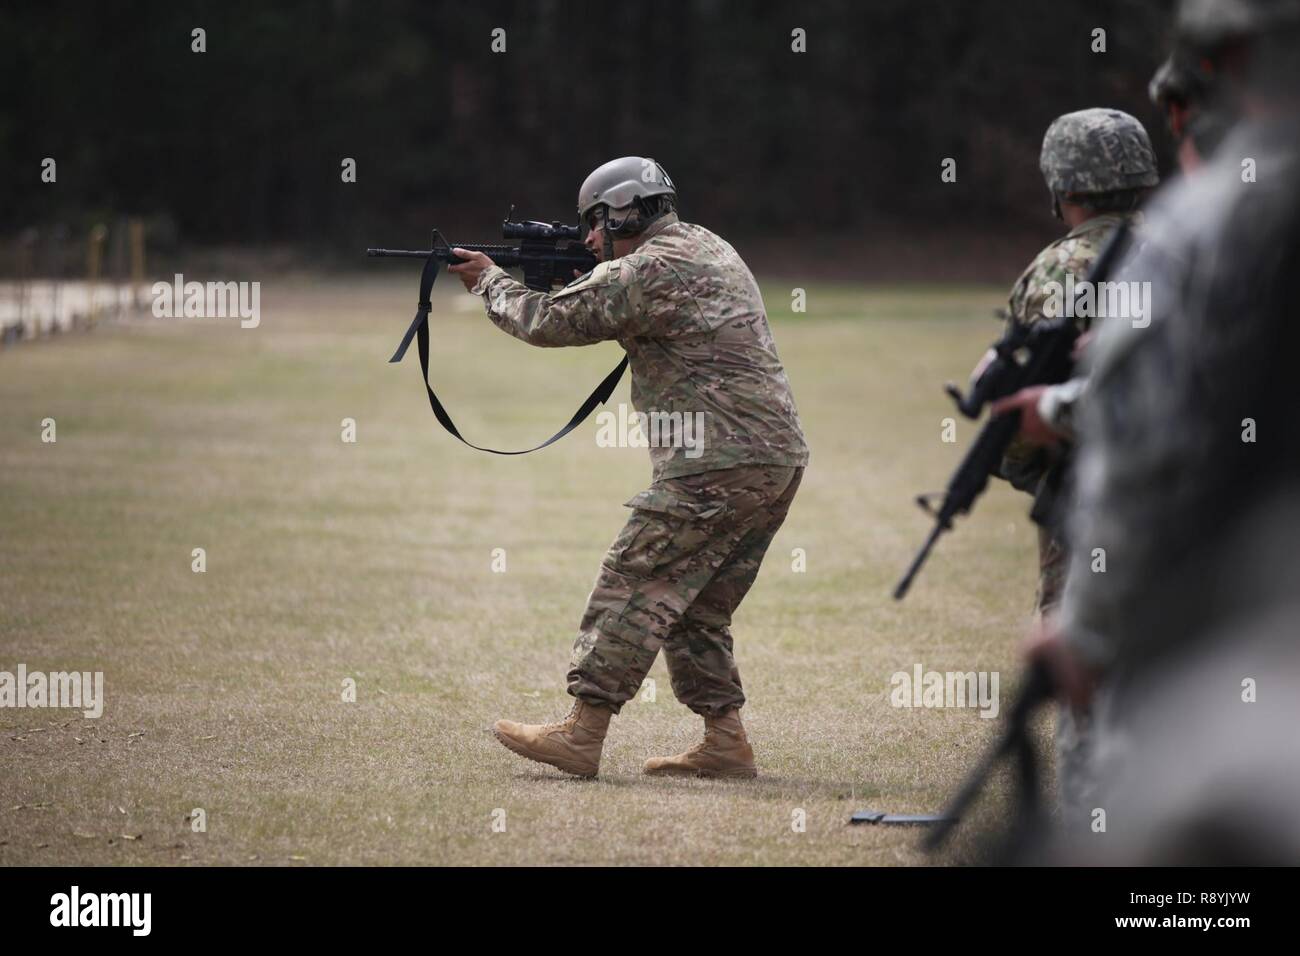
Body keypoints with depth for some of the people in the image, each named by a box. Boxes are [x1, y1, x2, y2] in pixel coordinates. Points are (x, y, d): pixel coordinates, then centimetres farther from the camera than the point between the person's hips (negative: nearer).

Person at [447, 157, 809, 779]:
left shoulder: (648, 271, -10)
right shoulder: (708, 249, 20)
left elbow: (550, 323, -5)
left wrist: (488, 280, 11)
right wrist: (573, 279, 19)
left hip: (719, 467, -9)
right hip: (780, 459, 10)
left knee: (633, 584, -7)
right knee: (699, 608, 15)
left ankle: (580, 736, -9)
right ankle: (726, 743, 14)